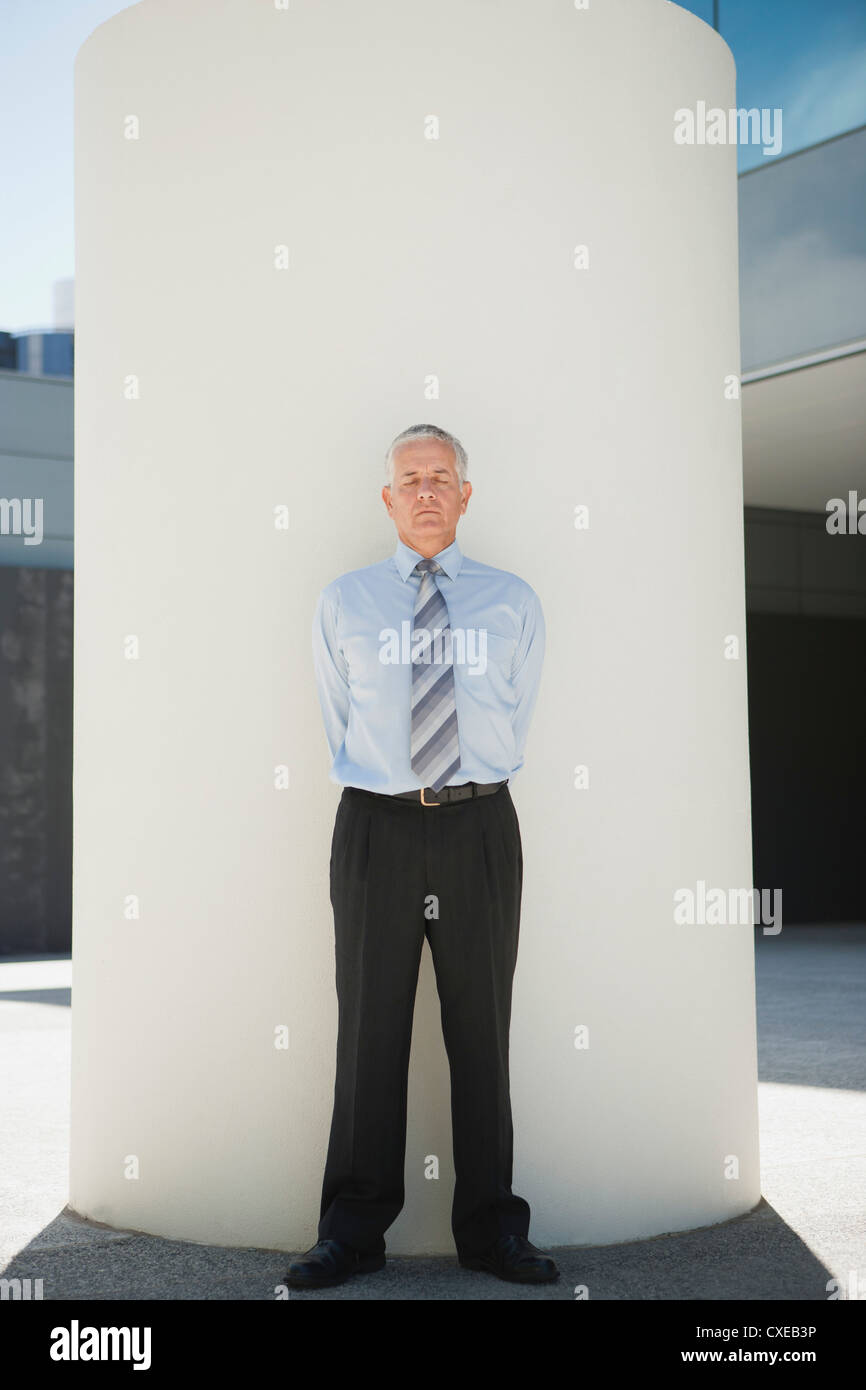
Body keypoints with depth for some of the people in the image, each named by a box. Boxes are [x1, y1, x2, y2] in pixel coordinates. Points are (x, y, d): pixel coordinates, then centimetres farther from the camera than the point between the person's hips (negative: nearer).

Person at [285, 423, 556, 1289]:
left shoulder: (512, 602, 10)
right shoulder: (343, 604, 10)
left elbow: (512, 723, 15)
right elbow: (339, 731, 14)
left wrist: (466, 787, 11)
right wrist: (387, 790, 9)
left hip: (480, 827, 1)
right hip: (375, 826, 0)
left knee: (482, 1029, 5)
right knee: (369, 1028, 2)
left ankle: (491, 1230, 15)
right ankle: (352, 1232, 13)